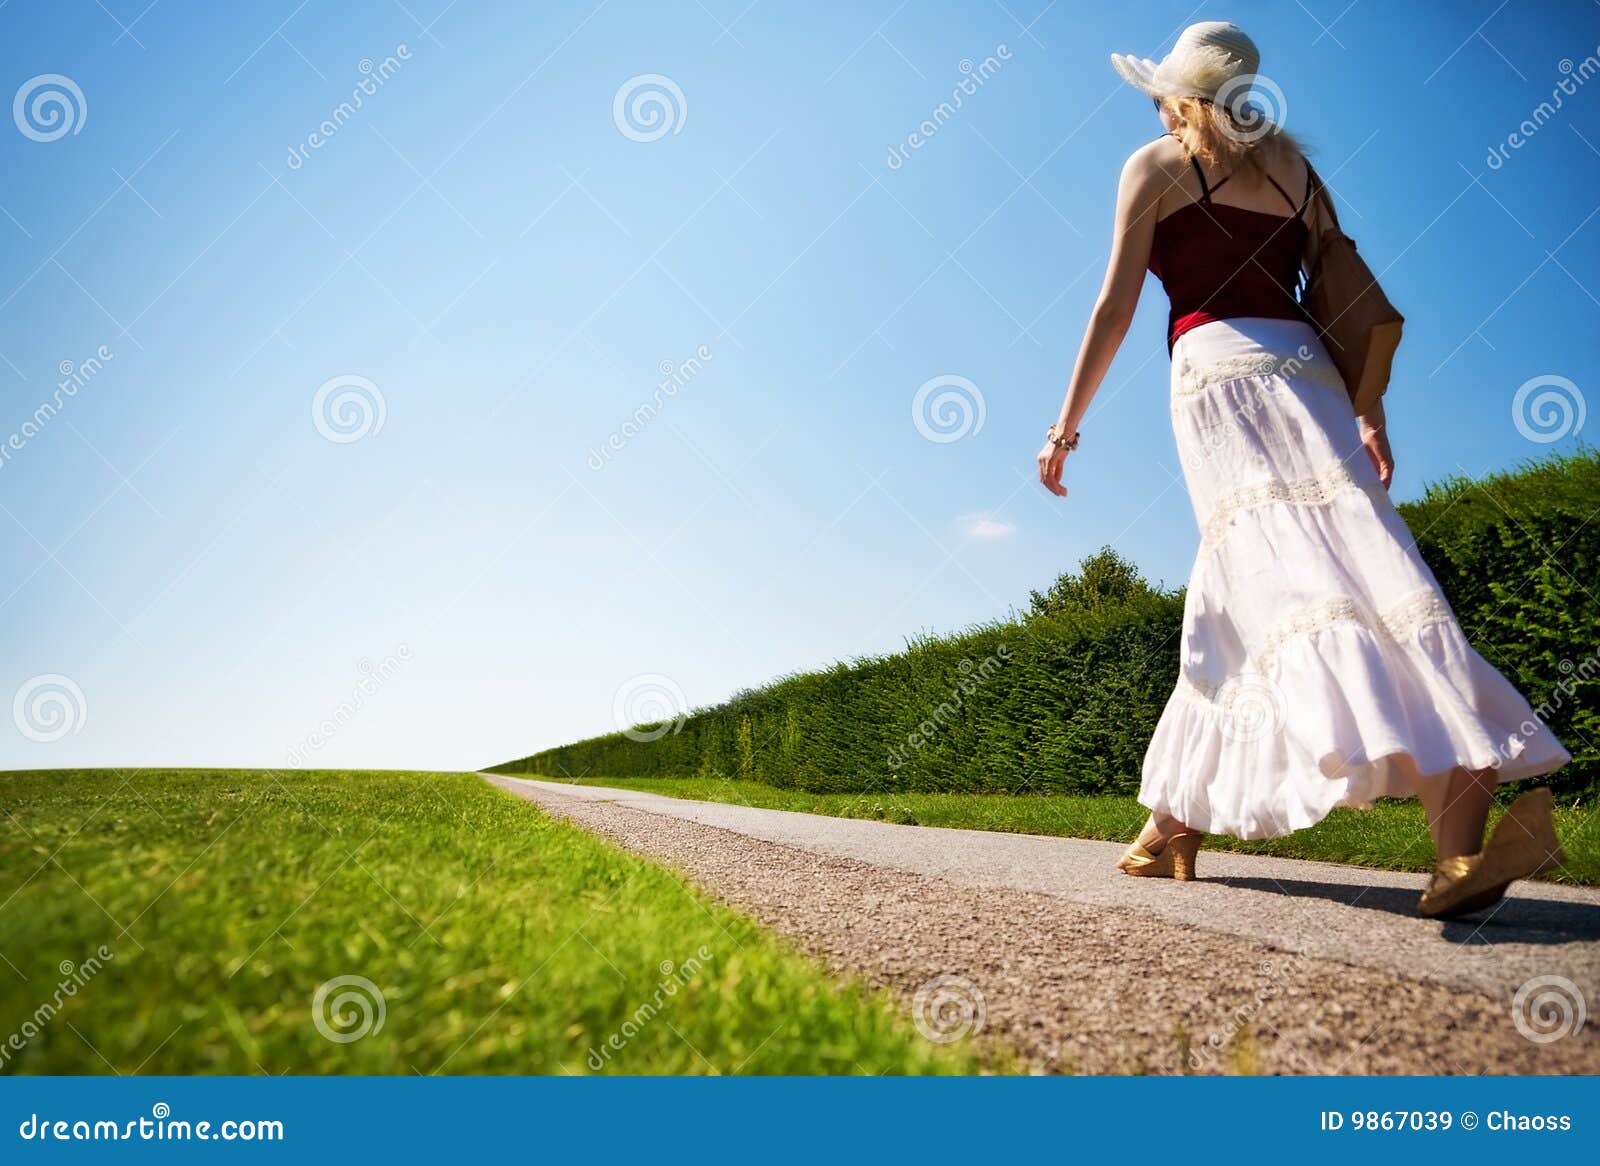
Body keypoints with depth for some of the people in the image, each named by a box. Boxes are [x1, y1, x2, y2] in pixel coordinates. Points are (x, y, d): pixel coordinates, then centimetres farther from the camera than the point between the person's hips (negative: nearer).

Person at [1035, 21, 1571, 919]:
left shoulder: (1155, 166, 15)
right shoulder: (1292, 167, 27)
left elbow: (1116, 310, 7)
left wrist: (1068, 423, 9)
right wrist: (1369, 410, 19)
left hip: (1219, 372, -6)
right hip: (1308, 372, 6)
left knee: (1293, 580, -20)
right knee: (1223, 617, 3)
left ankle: (1462, 836, -35)